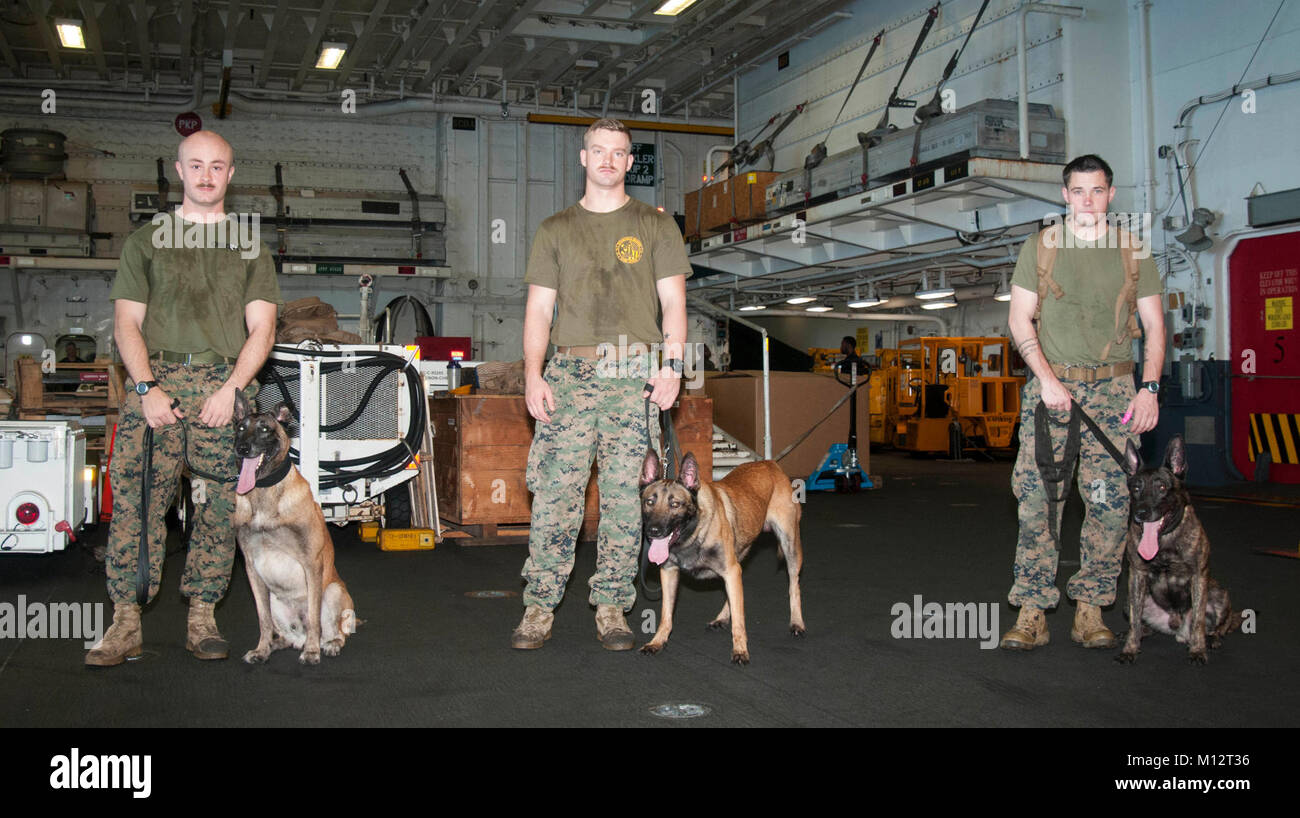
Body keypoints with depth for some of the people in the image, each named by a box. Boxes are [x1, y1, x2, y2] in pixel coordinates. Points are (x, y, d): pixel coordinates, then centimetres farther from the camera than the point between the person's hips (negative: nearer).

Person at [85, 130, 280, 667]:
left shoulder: (250, 247, 16)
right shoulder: (146, 241, 15)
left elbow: (262, 328, 8)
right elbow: (126, 324, 8)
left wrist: (231, 388, -7)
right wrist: (146, 387, -7)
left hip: (224, 383, 1)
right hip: (156, 378, 0)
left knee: (219, 503, -3)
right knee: (134, 494, -10)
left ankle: (201, 617, 6)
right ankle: (125, 621, -5)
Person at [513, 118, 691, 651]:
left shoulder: (655, 225, 14)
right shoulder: (555, 230, 16)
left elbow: (673, 303, 7)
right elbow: (539, 309, 11)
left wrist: (672, 366, -7)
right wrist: (532, 374, -3)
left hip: (636, 375, 0)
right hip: (570, 373, 1)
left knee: (624, 496, -1)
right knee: (554, 493, -6)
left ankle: (612, 608, 7)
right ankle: (539, 608, 1)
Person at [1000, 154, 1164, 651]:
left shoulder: (1133, 251, 9)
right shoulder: (1040, 247, 7)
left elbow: (1154, 325, 10)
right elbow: (1019, 318, 3)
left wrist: (1149, 387, -3)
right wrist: (1046, 379, -8)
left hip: (1114, 387, 1)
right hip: (1050, 385, -1)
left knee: (1109, 501, -4)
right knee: (1037, 498, -7)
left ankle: (1090, 608, 7)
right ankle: (1032, 611, -3)